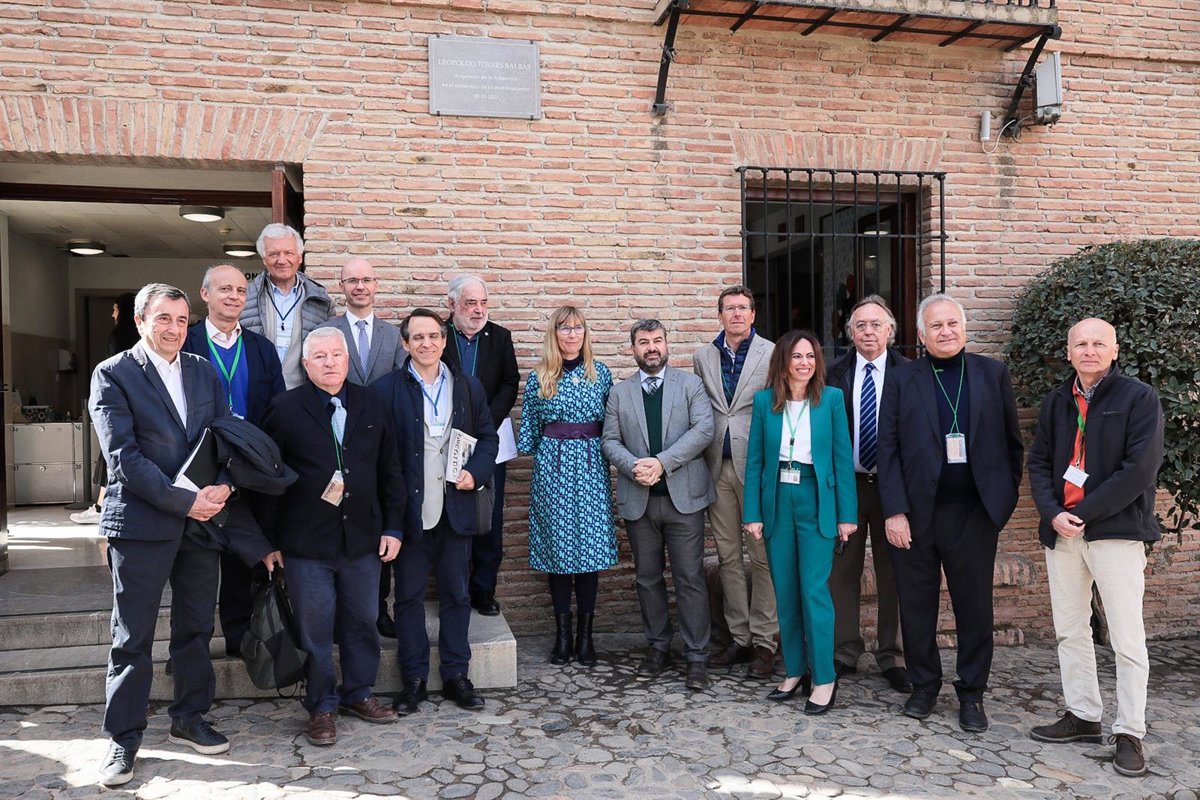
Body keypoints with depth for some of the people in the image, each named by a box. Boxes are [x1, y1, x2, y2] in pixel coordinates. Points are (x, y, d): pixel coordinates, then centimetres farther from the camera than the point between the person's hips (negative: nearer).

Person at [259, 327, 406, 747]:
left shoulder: (372, 405, 6)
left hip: (363, 540, 3)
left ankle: (357, 693, 33)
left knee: (362, 622, 14)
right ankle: (321, 707, 23)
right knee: (315, 630, 7)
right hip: (306, 543, -3)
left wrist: (393, 527, 5)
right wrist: (270, 540, -4)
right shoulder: (285, 409, -3)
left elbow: (390, 471, 9)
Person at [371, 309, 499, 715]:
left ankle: (456, 675, 23)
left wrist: (475, 472, -6)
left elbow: (488, 437, 12)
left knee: (456, 594, 11)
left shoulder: (467, 387, 8)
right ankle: (413, 679, 20)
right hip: (409, 509, -2)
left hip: (456, 508, 3)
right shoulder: (385, 389, -2)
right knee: (409, 596, 8)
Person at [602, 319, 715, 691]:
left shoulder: (691, 384, 5)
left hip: (683, 495, -2)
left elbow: (704, 430, -8)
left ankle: (696, 657, 7)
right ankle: (658, 647, 25)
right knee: (648, 577, 11)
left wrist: (662, 462, -16)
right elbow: (610, 440, 6)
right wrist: (633, 466, -14)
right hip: (638, 499, 3)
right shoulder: (619, 392, 11)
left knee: (690, 578, -1)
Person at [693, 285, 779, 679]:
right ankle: (739, 638, 21)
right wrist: (700, 461, 7)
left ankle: (764, 642, 10)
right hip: (717, 466, 4)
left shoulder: (773, 354, 0)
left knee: (762, 555, 0)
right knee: (728, 556, 10)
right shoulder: (703, 357, 11)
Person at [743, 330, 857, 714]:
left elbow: (843, 458, -2)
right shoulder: (765, 401, 3)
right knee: (785, 592, 9)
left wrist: (847, 514, -6)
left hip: (817, 502, -2)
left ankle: (825, 678, 7)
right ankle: (794, 670, 23)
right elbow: (754, 460, 4)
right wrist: (752, 513, -1)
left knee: (814, 590, -5)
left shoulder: (831, 399, -1)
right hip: (777, 502, 3)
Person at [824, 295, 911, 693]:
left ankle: (892, 657, 20)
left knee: (892, 572, 8)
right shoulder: (834, 374, 2)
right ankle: (844, 652, 21)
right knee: (842, 571, 8)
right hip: (846, 482, 1)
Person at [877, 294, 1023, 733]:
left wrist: (1005, 496, 3)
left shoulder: (993, 373, 6)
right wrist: (894, 511, -7)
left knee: (975, 606, 7)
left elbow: (1012, 441, 9)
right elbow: (887, 450, -1)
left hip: (974, 513, 0)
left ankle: (972, 693, 23)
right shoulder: (902, 379, 3)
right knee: (917, 605, 9)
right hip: (916, 512, 0)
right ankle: (924, 685, 26)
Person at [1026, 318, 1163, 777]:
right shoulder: (1056, 402, 13)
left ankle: (1129, 734, 10)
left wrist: (1083, 512, -13)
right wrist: (1053, 514, -6)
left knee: (1127, 638, -1)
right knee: (1069, 631, 12)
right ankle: (1082, 717, 25)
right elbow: (1038, 462, 11)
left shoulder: (1139, 398, -4)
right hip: (1061, 532, 6)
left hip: (1117, 530, -5)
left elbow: (1140, 468, -12)